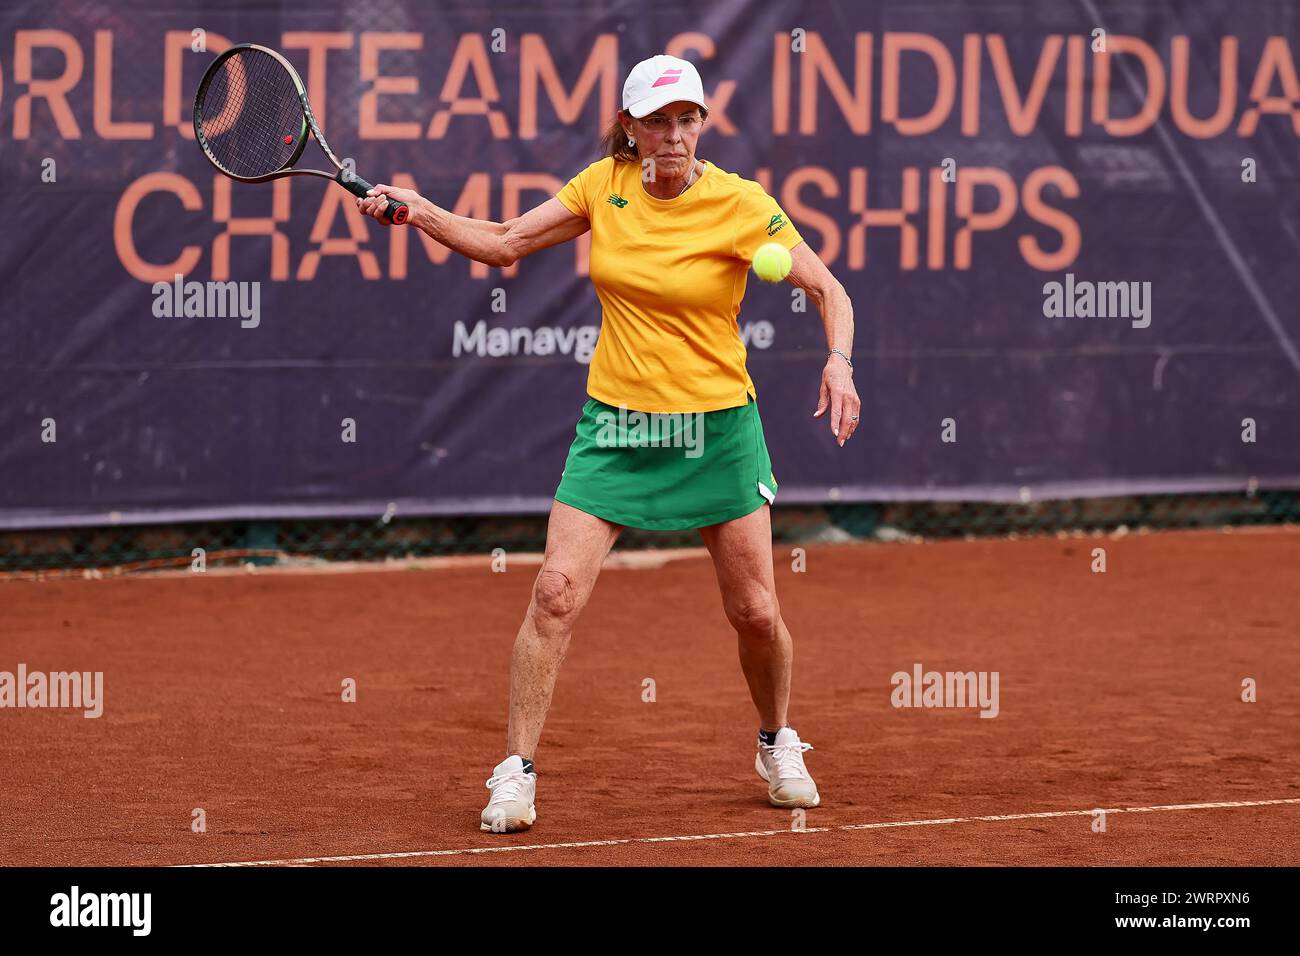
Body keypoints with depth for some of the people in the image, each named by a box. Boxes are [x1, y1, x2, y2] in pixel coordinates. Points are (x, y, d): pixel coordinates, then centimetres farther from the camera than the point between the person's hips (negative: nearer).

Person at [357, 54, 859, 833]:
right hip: (616, 421, 2)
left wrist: (839, 361, -26)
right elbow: (503, 246, 6)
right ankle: (516, 773, -5)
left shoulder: (740, 205, -11)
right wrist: (417, 211, -6)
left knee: (756, 612, 2)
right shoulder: (604, 186, -1)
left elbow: (830, 291, -8)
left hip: (716, 427, -2)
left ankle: (778, 747, 31)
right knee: (556, 592, -12)